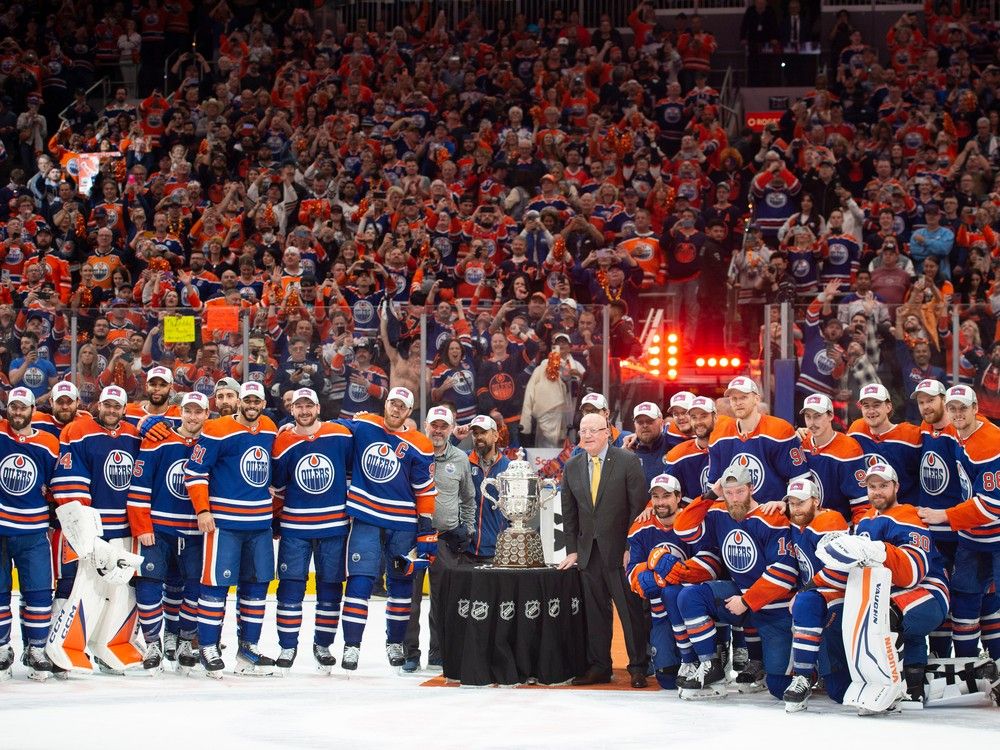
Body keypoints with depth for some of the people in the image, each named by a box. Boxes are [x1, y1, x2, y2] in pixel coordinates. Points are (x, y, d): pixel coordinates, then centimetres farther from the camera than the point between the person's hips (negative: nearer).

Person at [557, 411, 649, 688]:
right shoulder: (572, 467, 10)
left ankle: (638, 668, 6)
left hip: (620, 550, -5)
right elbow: (569, 513, 15)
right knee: (595, 612, 8)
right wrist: (572, 550, 9)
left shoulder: (628, 462, -4)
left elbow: (639, 506, -6)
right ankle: (598, 667, 14)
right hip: (589, 551, 5)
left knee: (631, 610, -1)